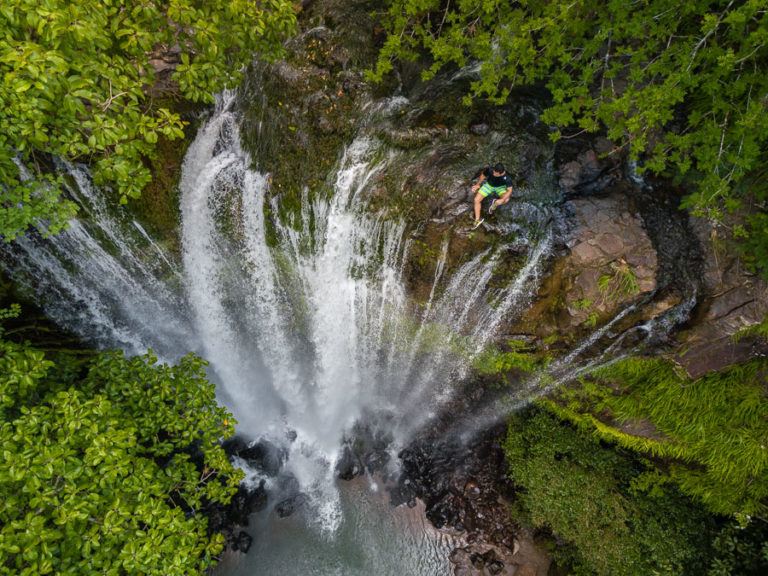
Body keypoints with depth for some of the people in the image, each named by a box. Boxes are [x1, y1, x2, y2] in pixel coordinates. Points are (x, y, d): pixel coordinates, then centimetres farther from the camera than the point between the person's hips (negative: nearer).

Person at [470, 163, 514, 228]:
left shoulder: (507, 178, -35)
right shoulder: (489, 170, -31)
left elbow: (509, 190, -27)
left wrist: (502, 200, -39)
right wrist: (478, 184, -9)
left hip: (500, 187, -2)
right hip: (489, 185, 2)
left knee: (506, 200, -32)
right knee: (476, 200, -12)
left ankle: (495, 203, 2)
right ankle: (477, 220, 2)